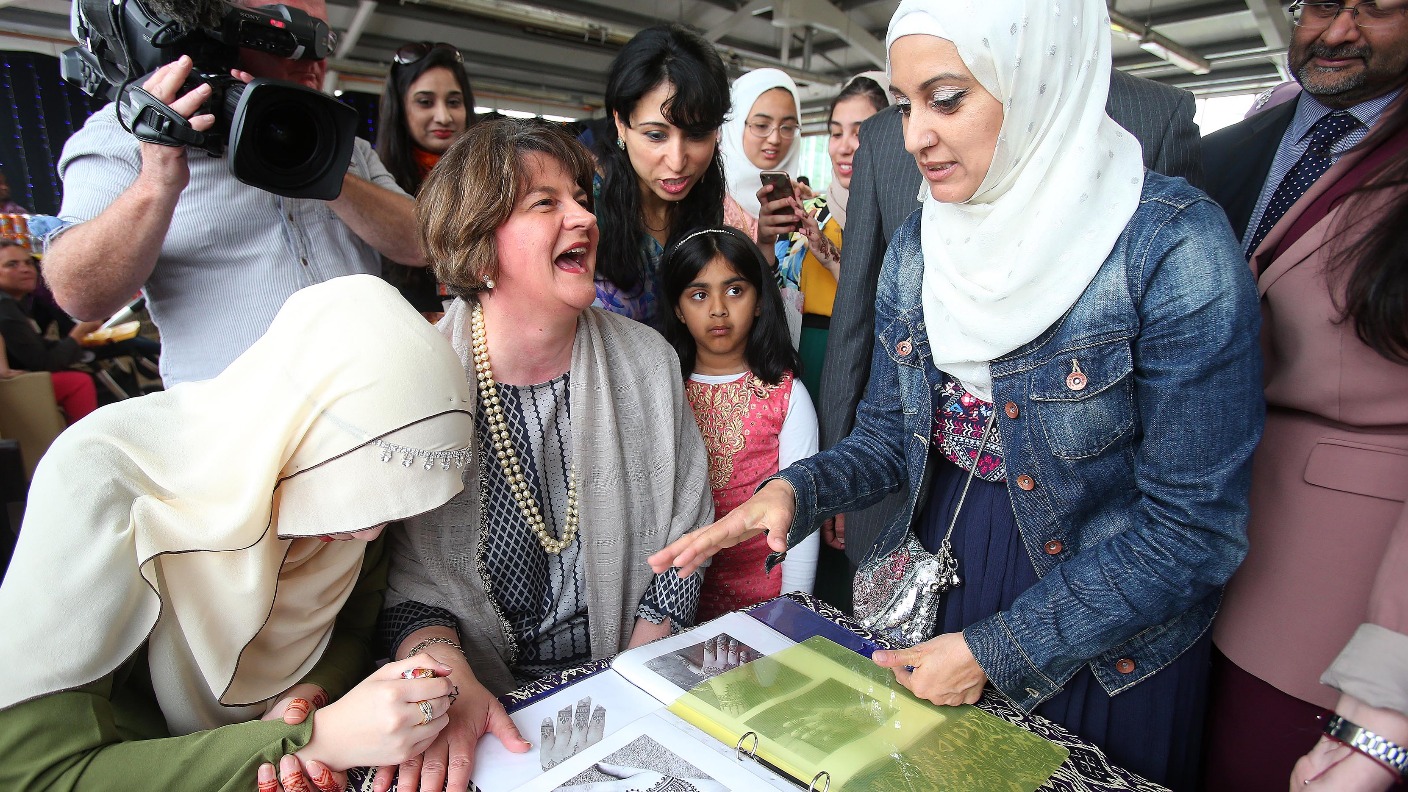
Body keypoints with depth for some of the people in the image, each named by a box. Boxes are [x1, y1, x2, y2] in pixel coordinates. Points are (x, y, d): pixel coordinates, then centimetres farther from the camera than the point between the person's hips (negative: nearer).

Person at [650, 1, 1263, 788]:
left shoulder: (1174, 245, -21)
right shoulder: (917, 243, -3)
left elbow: (1194, 528, -20)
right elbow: (890, 433, 3)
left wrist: (994, 651, -18)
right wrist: (794, 491, -16)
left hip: (1100, 656, -4)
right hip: (934, 590, 5)